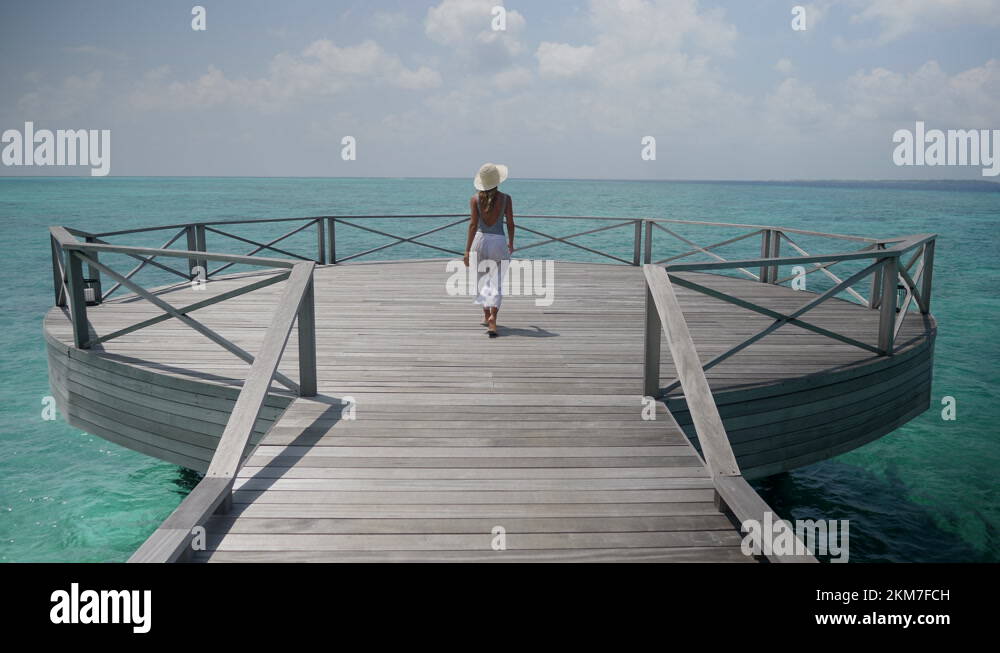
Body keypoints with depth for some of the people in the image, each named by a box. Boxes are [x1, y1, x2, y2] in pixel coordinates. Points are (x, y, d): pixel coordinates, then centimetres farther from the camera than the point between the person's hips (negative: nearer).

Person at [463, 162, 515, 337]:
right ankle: (492, 318, -21)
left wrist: (467, 249, -6)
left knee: (482, 280, 20)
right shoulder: (505, 198, -3)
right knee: (496, 283, -2)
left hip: (480, 239, 2)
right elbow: (510, 223, 1)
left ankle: (486, 315, 35)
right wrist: (511, 242, 18)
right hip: (499, 241, -1)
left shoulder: (475, 199, -3)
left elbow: (473, 224, -7)